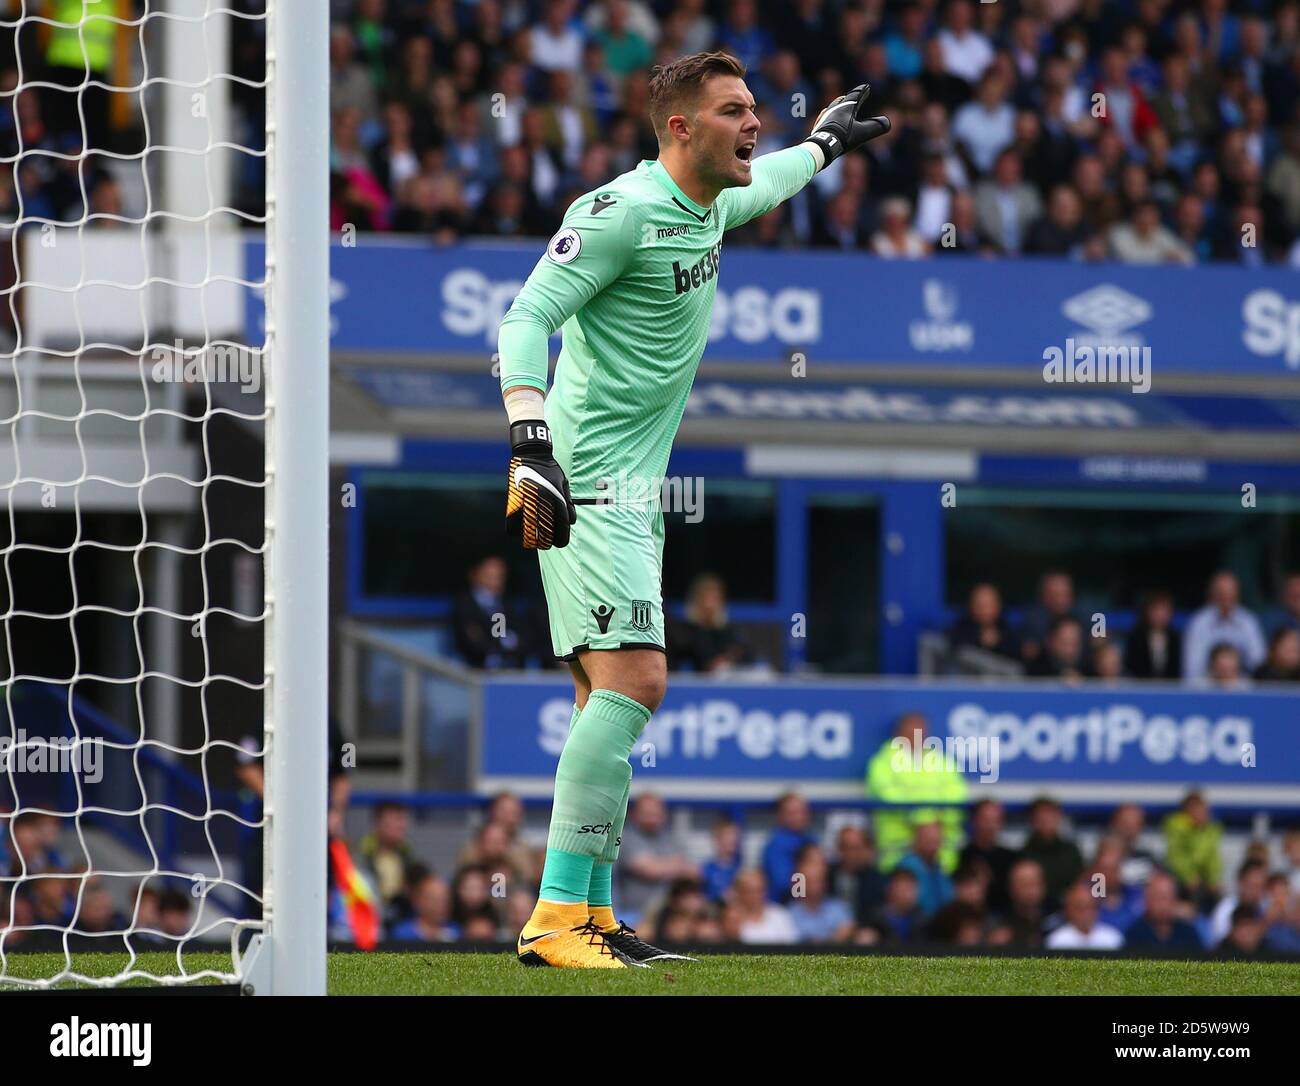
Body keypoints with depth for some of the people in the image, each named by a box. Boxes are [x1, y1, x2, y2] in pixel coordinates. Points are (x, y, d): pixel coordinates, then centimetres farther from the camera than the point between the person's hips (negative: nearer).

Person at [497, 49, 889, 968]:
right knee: (634, 678, -20)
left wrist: (824, 143, 53)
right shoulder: (624, 210, -15)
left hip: (632, 490, 10)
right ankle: (558, 917, -23)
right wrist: (532, 444, -34)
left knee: (611, 697, 11)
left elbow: (760, 188, 39)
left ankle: (591, 915, 15)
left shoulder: (706, 208, 13)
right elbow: (526, 320, -22)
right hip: (587, 480, -10)